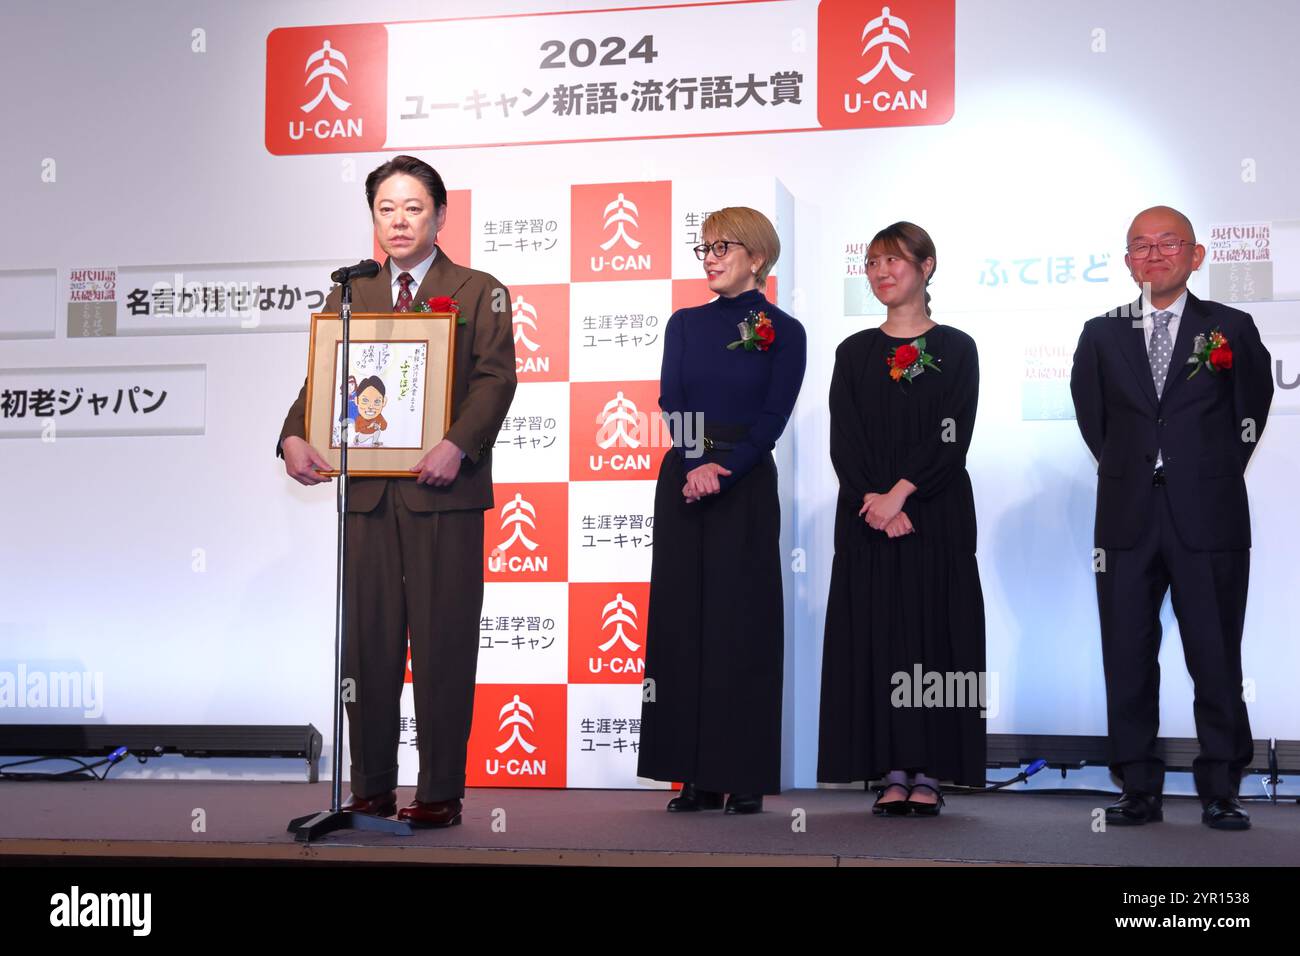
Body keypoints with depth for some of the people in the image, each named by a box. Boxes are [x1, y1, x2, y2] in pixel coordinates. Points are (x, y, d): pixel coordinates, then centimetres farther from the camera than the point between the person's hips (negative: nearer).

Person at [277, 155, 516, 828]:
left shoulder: (479, 293, 6)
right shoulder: (349, 296, 17)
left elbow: (494, 377, -6)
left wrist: (457, 445, -23)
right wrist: (295, 438, -10)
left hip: (444, 493, -4)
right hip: (367, 493, 4)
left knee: (443, 642, -1)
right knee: (368, 641, 6)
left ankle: (441, 792, 6)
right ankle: (370, 788, 15)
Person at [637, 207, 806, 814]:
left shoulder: (783, 332, 1)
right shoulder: (686, 324, 12)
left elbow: (773, 417, -7)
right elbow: (670, 402, 2)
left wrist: (723, 469, -19)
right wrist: (696, 467, -14)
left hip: (746, 486, -4)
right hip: (681, 483, 4)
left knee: (742, 624, -3)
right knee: (682, 622, 3)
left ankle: (745, 778, 3)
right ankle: (696, 775, 9)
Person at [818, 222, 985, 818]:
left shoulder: (955, 349, 4)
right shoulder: (854, 353, 11)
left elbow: (951, 437, -6)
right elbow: (844, 441, 2)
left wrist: (899, 494, -16)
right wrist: (873, 503, -12)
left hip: (936, 515, -2)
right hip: (866, 516, 2)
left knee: (933, 629, -2)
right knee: (875, 630, 0)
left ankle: (928, 774, 2)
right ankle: (892, 774, 5)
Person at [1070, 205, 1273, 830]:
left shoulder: (1231, 329, 4)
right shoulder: (1102, 334, 9)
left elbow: (1251, 410, 11)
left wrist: (1215, 474, 10)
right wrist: (1126, 471, 11)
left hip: (1208, 519, -2)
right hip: (1128, 519, 2)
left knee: (1216, 657, 1)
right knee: (1127, 658, 3)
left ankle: (1220, 792, 11)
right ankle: (1139, 790, 12)